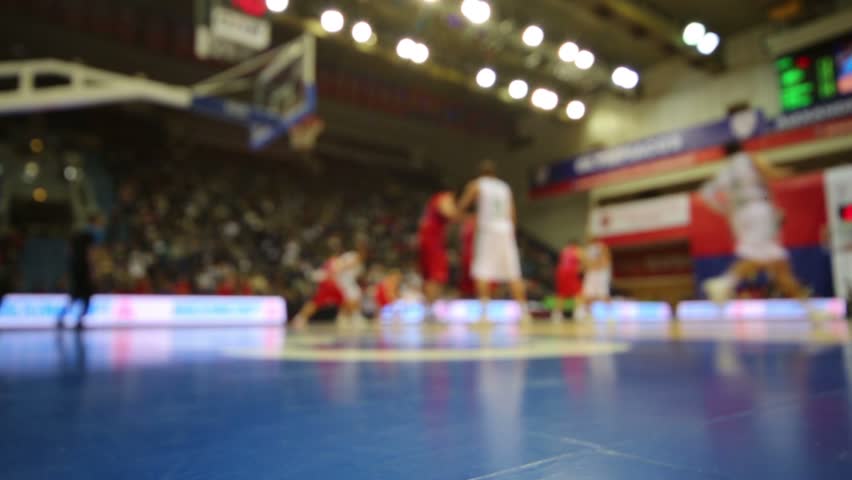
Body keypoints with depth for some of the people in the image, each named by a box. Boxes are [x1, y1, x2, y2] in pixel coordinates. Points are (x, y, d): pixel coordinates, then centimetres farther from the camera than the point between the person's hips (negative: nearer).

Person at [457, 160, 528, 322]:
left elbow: (461, 207, 2)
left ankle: (484, 311, -12)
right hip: (506, 231, 5)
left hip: (487, 230, -4)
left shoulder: (476, 184, 6)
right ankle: (524, 311, 8)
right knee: (513, 275, 7)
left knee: (482, 273, -3)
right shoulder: (505, 187, 20)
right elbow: (513, 214, 18)